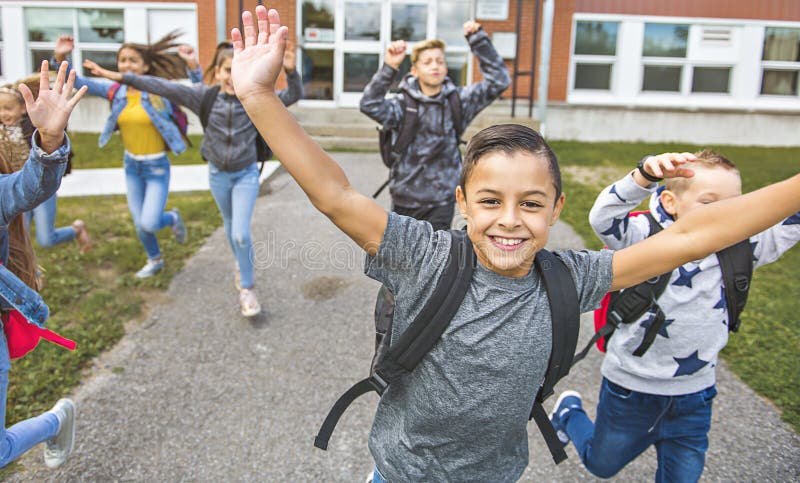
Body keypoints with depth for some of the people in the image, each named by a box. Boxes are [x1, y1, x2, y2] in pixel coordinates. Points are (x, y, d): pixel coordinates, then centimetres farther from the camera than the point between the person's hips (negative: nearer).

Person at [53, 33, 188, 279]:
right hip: (131, 166, 4)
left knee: (149, 223, -12)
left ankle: (173, 218, 23)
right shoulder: (115, 91, -4)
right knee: (140, 224, 14)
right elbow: (78, 82, -5)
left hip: (157, 167, -4)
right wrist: (60, 58, -23)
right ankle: (155, 260, 41)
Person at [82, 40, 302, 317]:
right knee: (230, 225, 22)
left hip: (246, 174, -3)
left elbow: (292, 97, -23)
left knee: (241, 233, -12)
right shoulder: (205, 96, -11)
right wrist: (122, 77, -16)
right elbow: (165, 88, -13)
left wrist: (291, 72, -42)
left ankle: (247, 288, 6)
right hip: (218, 174, 3)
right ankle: (241, 264, 48)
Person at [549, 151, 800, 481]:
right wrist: (646, 175, -50)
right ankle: (569, 412, 48)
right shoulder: (648, 237, -19)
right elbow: (603, 218, -35)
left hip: (695, 392, 4)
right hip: (632, 384, -3)